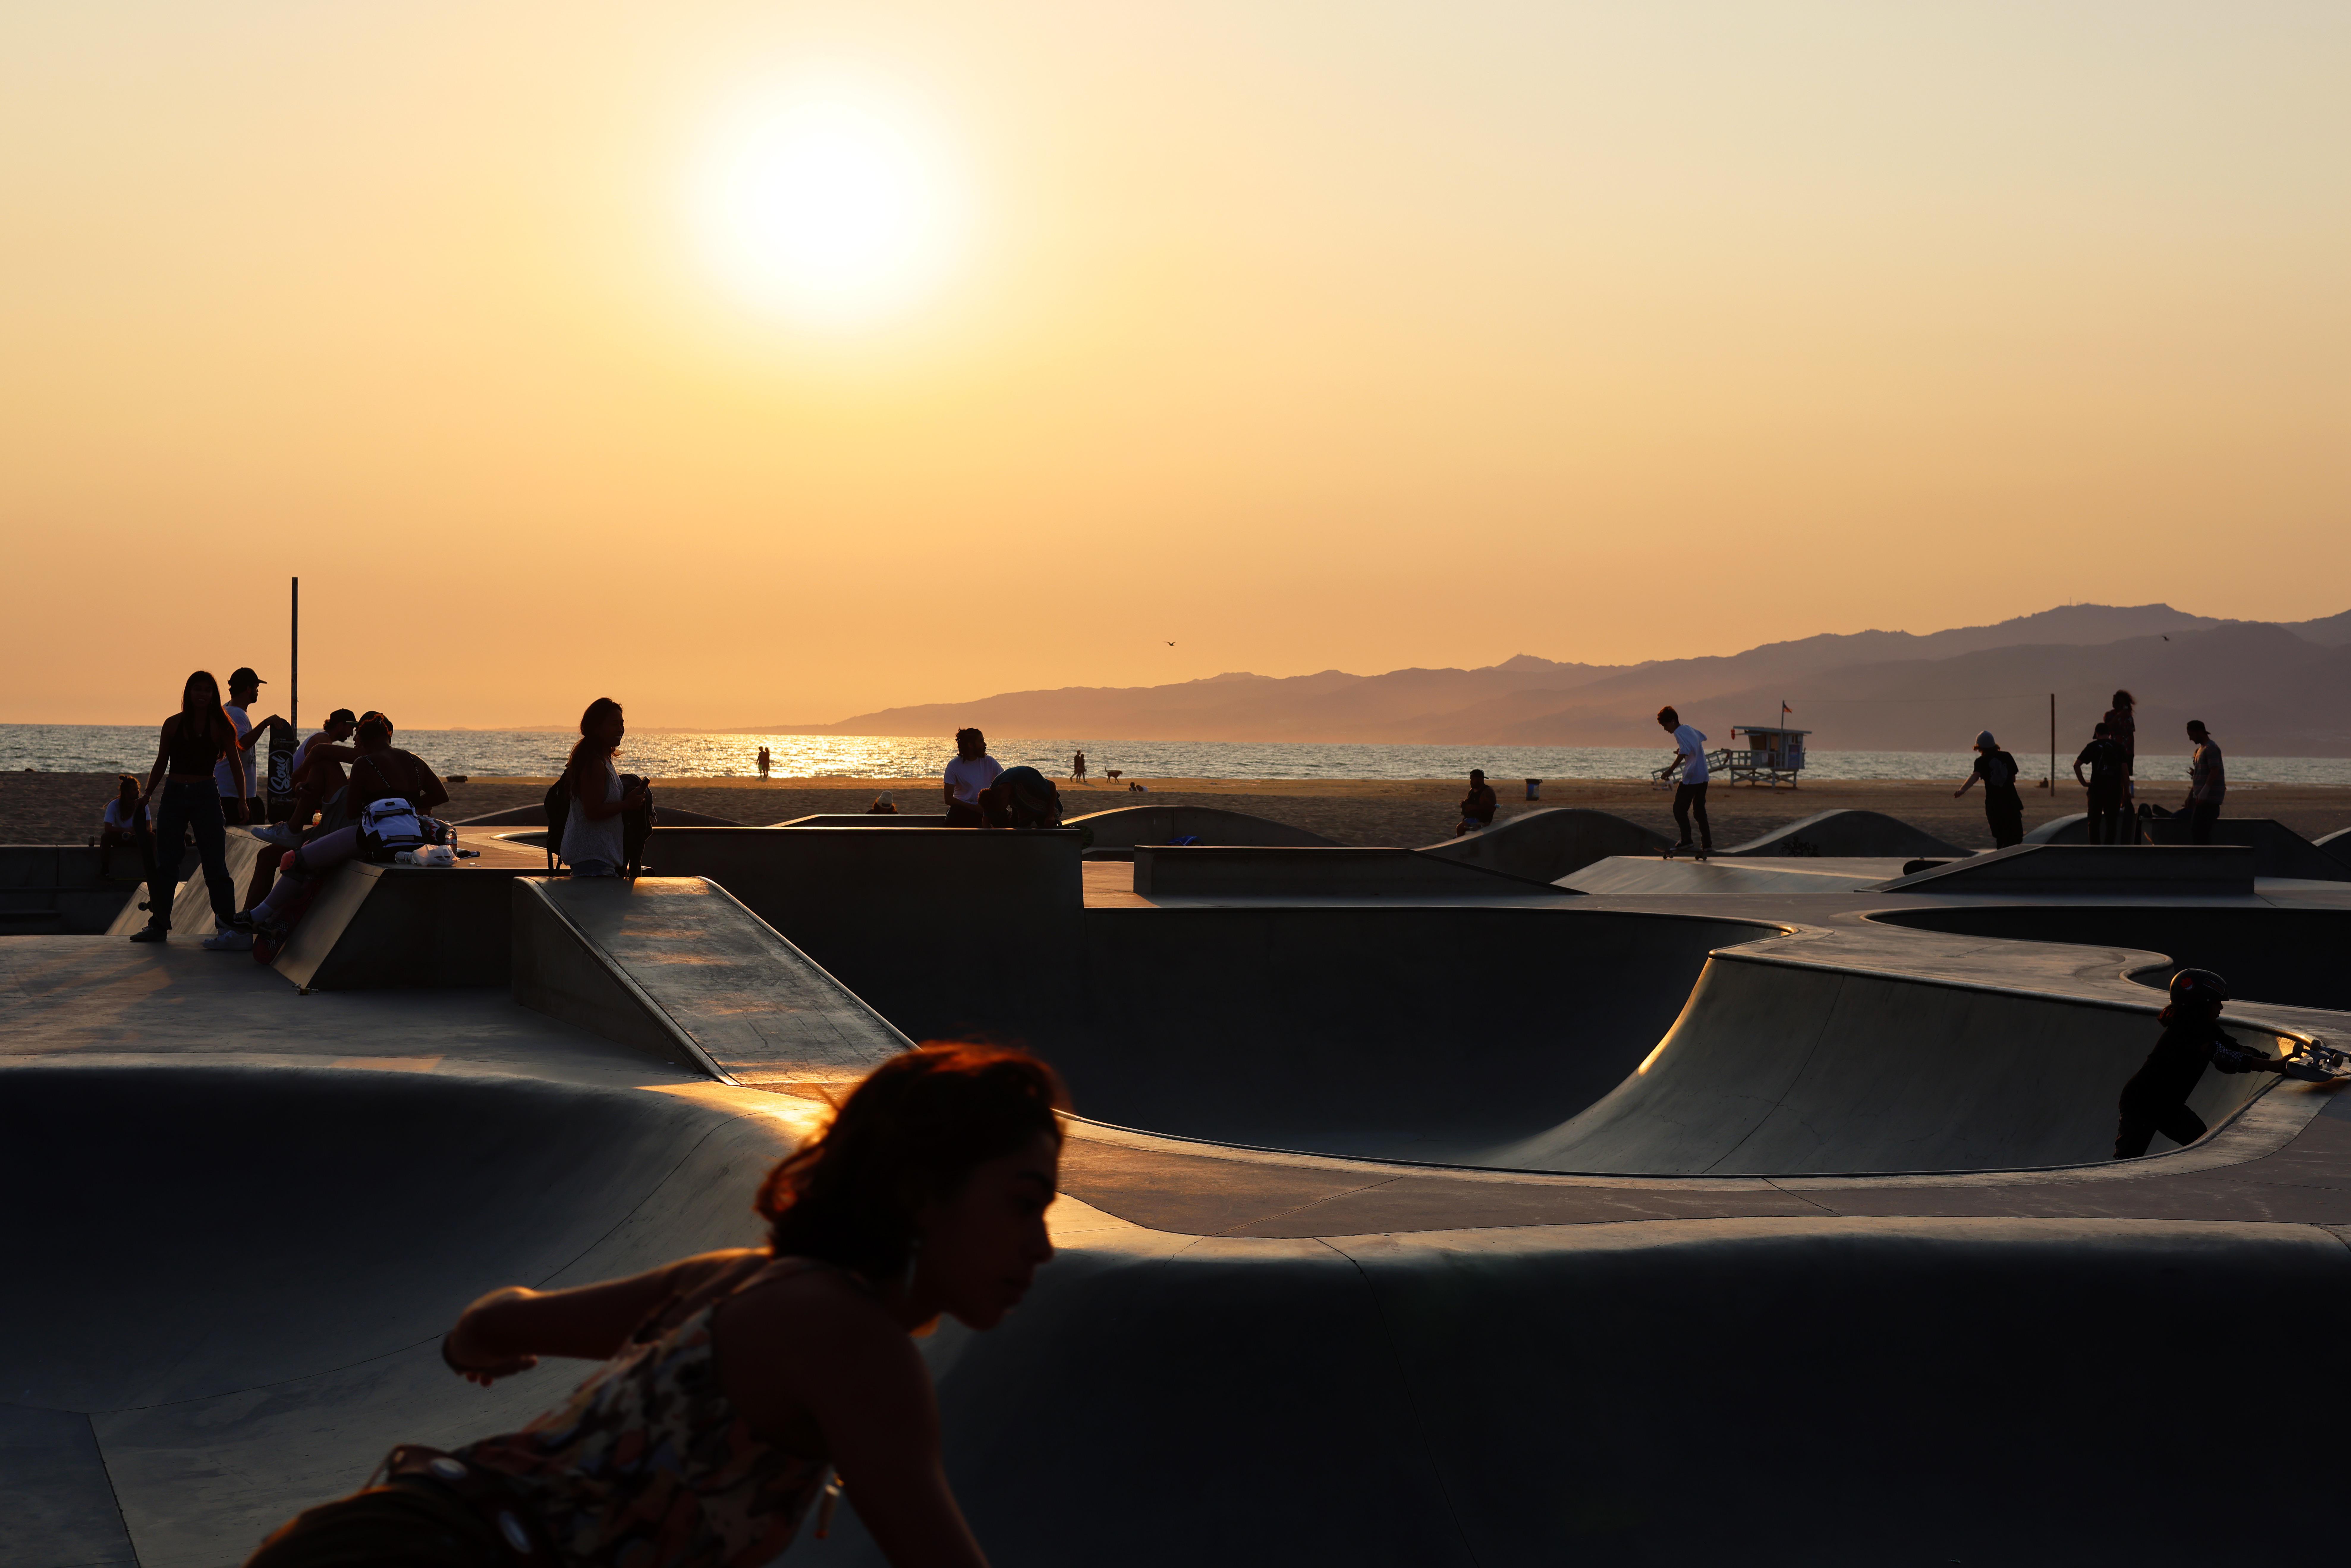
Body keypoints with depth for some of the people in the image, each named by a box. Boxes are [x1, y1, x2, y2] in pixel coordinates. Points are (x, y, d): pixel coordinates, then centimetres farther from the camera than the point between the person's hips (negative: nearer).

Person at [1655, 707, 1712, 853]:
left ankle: (1687, 840, -6)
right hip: (1703, 776, 9)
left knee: (1679, 808, 0)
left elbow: (1685, 752, -26)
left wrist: (1671, 769, -22)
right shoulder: (1689, 729, 15)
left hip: (1691, 778, -9)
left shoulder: (1679, 732, -11)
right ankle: (1707, 844, 7)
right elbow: (1703, 738, 35)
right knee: (1700, 811, 12)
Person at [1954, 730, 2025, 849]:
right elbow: (2014, 779, 14)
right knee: (2016, 837, 0)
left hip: (1993, 806, 0)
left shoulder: (1981, 762, -1)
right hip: (2012, 803, 0)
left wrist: (1962, 790, -35)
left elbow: (1975, 776, -22)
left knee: (2001, 839, 16)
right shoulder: (2007, 757, 6)